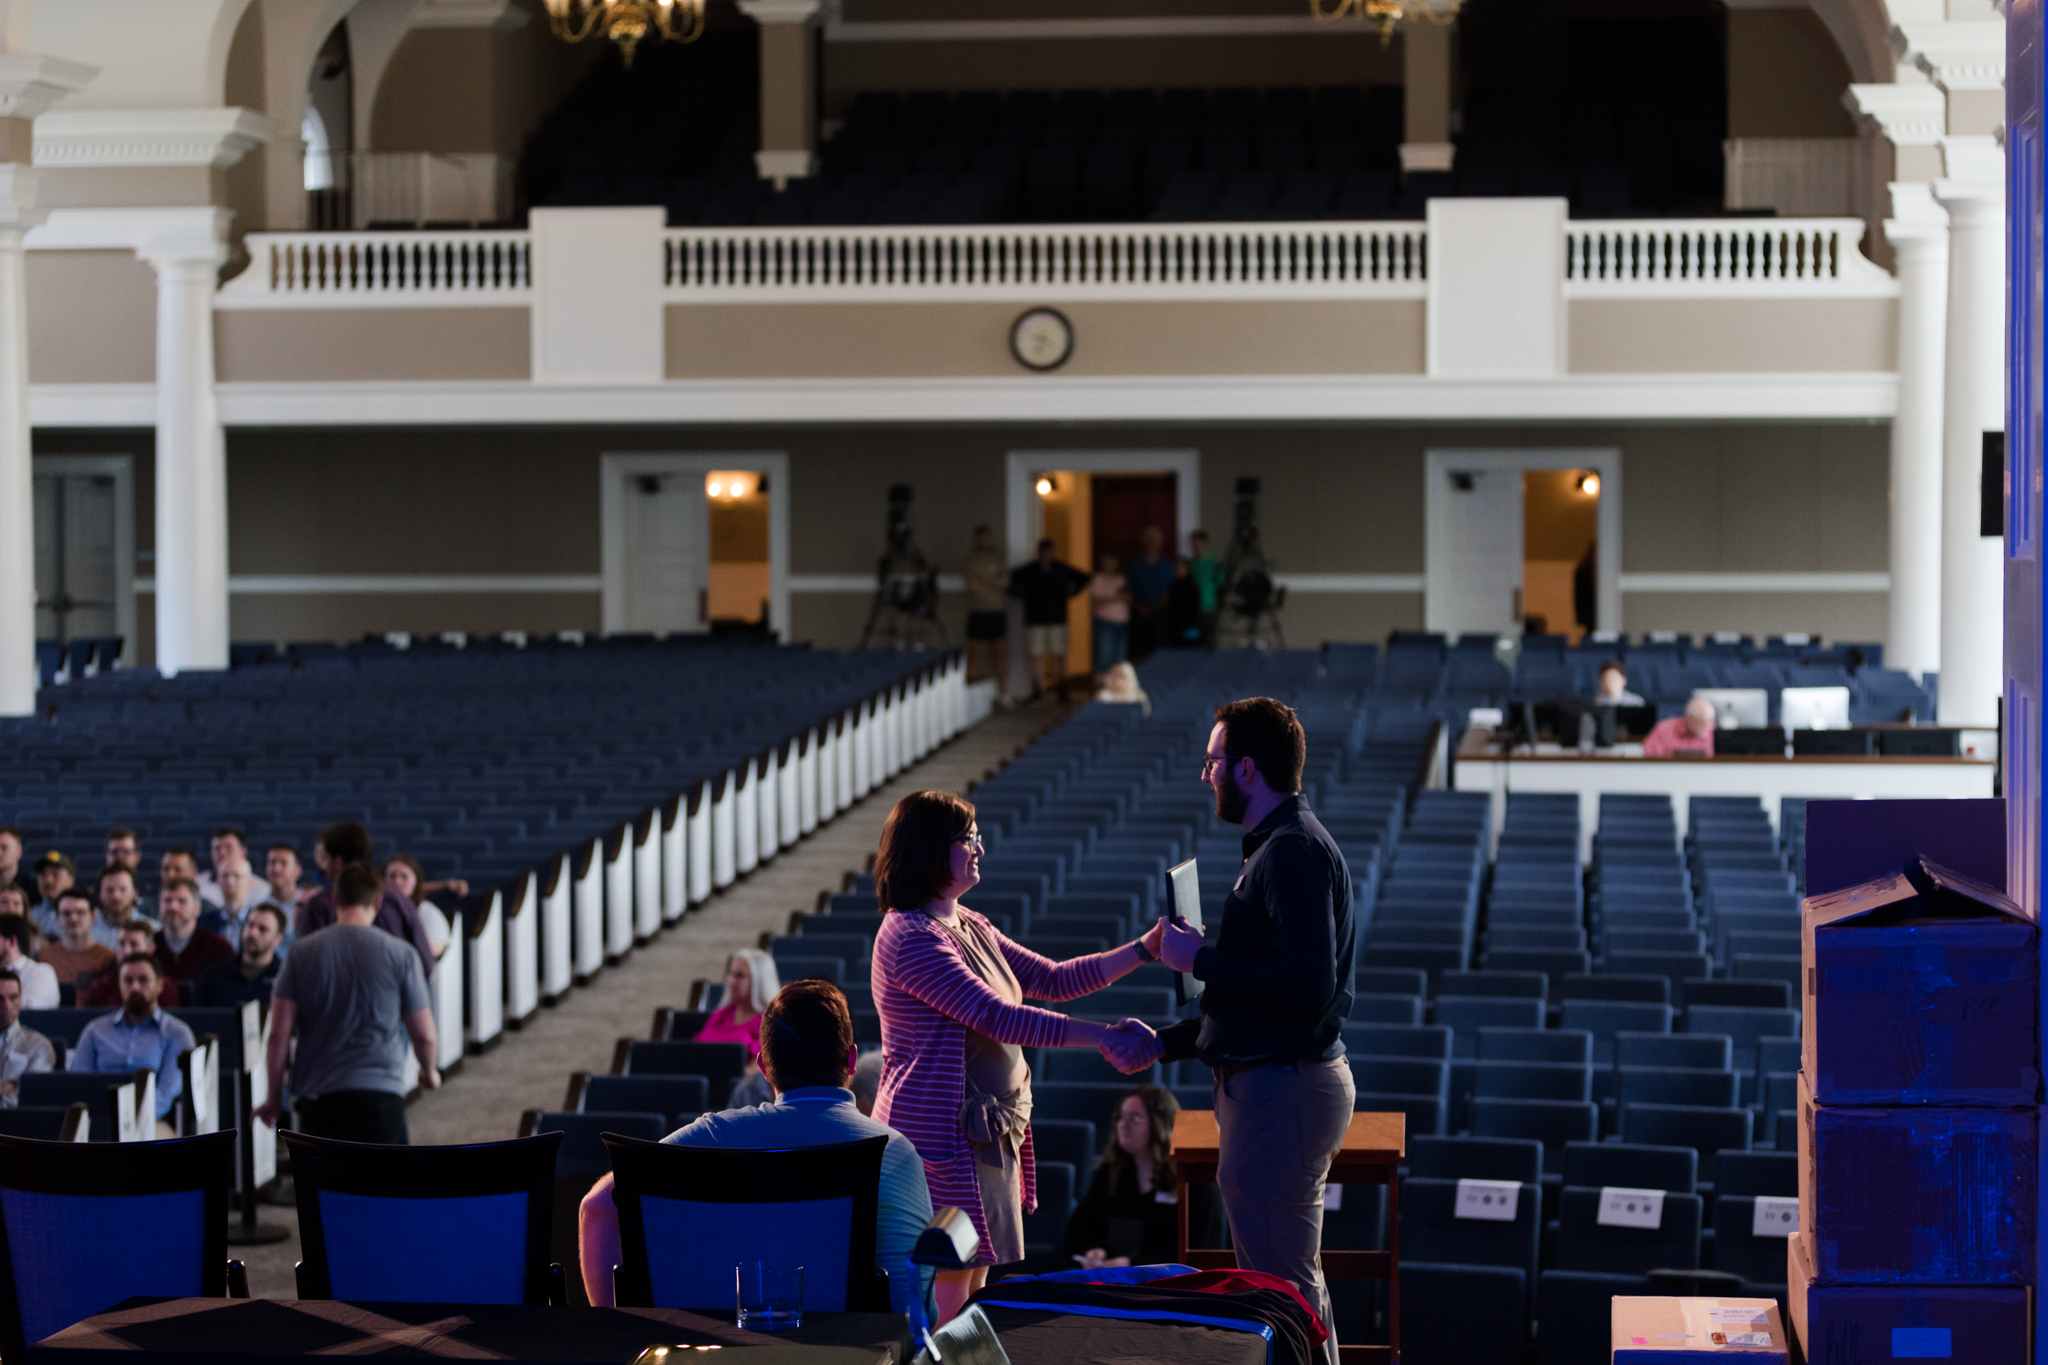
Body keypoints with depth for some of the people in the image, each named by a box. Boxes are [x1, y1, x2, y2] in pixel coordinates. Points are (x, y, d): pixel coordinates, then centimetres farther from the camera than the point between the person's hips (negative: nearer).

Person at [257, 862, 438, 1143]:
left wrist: (274, 1097, 12)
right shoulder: (401, 954, -1)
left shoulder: (302, 953, 3)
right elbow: (425, 1036, 3)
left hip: (316, 1096, 2)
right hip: (380, 1094, -2)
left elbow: (279, 1033, 1)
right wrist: (429, 1072, 25)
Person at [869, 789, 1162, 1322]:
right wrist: (1102, 1036, -27)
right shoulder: (909, 937, -16)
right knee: (945, 1304, -9)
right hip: (940, 1134, -10)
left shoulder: (969, 927, 15)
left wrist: (1145, 948, 9)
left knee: (972, 1295, 11)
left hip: (990, 1134, 10)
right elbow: (996, 1017, -24)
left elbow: (1052, 979, 18)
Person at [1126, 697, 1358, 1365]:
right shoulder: (1279, 846, 17)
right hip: (1272, 1086, 11)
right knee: (1297, 1288, 18)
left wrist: (1201, 958, -17)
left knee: (1282, 1292, -7)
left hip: (1281, 1095, -11)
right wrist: (1167, 1042, 20)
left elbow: (1307, 987, -27)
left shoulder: (1294, 850, -17)